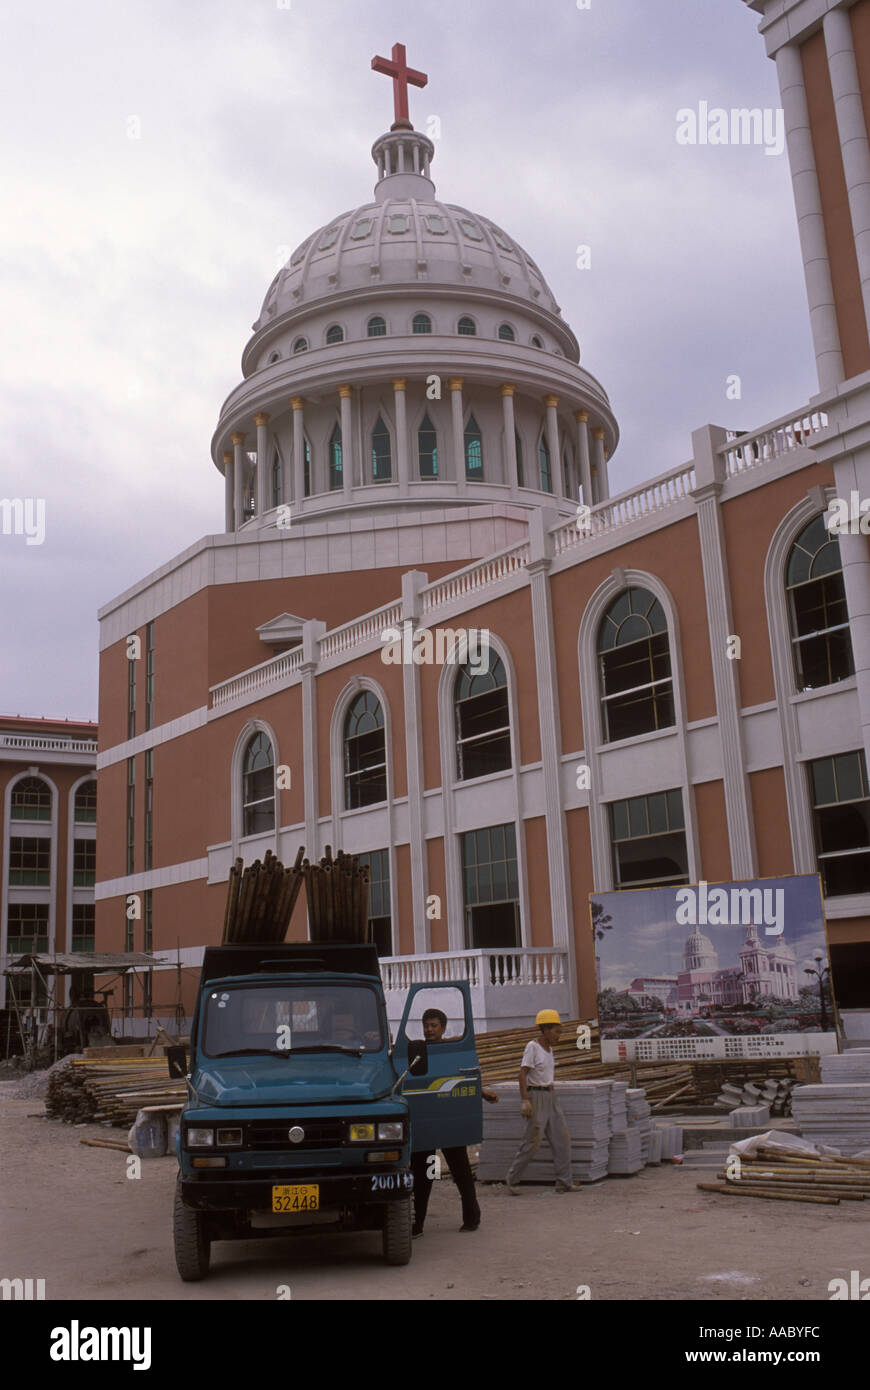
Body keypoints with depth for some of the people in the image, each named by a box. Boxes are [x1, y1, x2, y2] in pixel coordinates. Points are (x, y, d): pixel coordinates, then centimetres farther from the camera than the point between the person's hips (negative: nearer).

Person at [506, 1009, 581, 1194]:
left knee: (562, 1137, 3)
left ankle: (564, 1182, 8)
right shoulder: (532, 1046, -13)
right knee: (532, 1141, -6)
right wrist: (525, 1100, -24)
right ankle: (512, 1179, 8)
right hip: (536, 1096, -8)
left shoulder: (549, 1048, 12)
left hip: (550, 1096, 8)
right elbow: (523, 1073, -18)